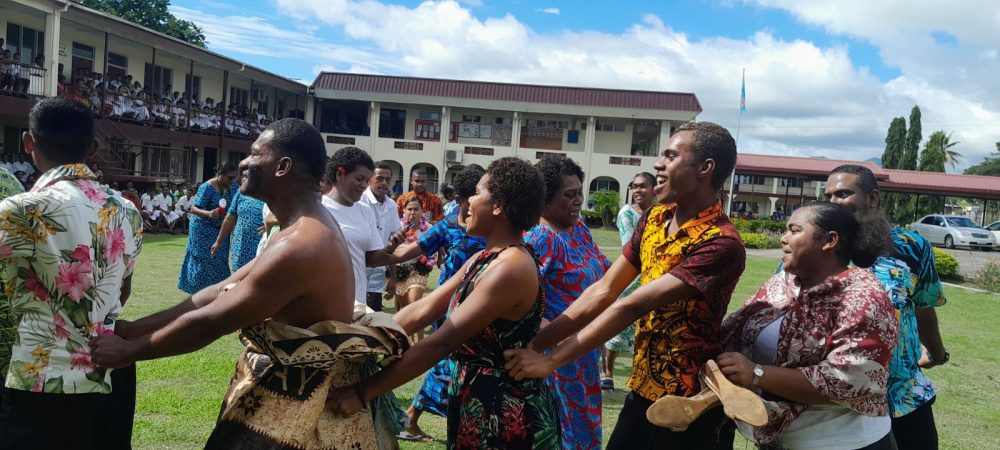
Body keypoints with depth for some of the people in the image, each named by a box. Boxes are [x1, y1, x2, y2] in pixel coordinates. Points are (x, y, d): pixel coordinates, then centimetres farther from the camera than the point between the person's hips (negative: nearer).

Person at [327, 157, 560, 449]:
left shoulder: (511, 268, -23)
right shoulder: (484, 259, 8)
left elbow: (442, 341, -27)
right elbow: (423, 310, 3)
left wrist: (363, 392, -26)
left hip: (504, 411, -8)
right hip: (475, 398, 8)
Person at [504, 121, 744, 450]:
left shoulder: (721, 244, -23)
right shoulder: (654, 219, 2)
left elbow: (631, 307, -26)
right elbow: (603, 291, -1)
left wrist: (550, 360, -26)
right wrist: (533, 342, -10)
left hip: (691, 406, -6)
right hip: (642, 389, 6)